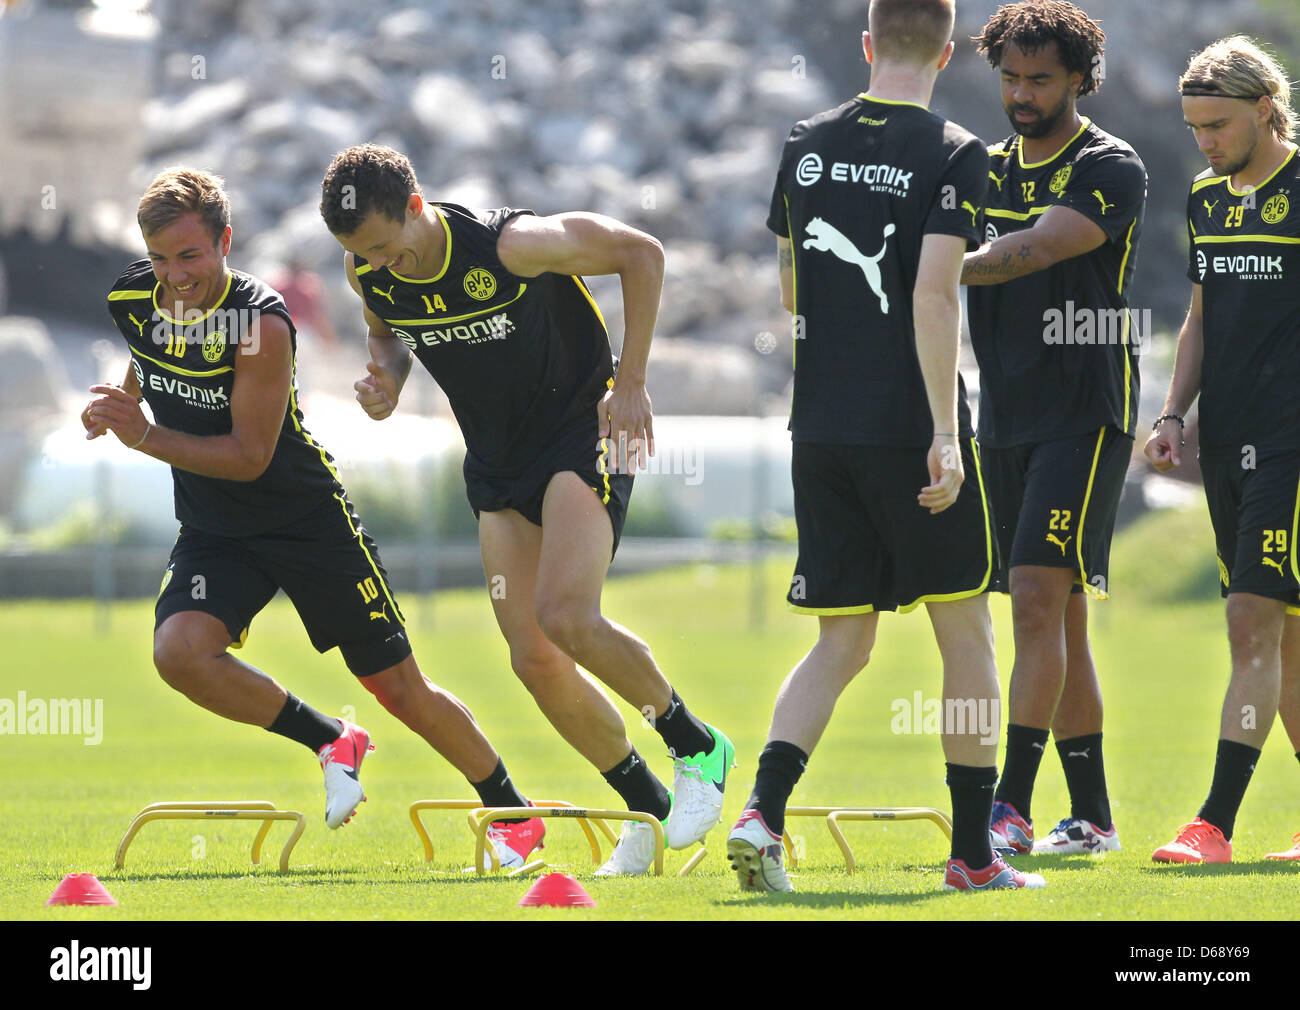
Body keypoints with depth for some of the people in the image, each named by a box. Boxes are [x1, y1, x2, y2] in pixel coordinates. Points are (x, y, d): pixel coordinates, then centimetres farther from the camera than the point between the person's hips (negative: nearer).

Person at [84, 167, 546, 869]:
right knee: (179, 652, -25)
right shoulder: (133, 300, -7)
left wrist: (145, 437, -31)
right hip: (213, 531, 5)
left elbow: (248, 457, -24)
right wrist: (114, 408, -2)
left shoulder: (261, 324, -25)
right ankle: (332, 743, -2)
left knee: (403, 691, 1)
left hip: (307, 521, -5)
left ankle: (511, 813, 23)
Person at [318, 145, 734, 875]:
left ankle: (696, 747, -4)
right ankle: (650, 807, 13)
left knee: (565, 617, -25)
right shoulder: (371, 276, -7)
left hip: (584, 436, -6)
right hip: (500, 465, 6)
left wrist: (630, 381, -13)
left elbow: (641, 254, -13)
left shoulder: (512, 246, -25)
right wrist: (387, 378, -7)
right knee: (534, 660, -3)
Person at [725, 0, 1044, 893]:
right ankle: (974, 852, 9)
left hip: (821, 431, 5)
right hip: (910, 427, -5)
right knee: (965, 629, 7)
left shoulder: (808, 147, 9)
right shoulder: (953, 155, -8)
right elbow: (935, 295, -18)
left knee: (843, 643, 9)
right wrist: (946, 432, -19)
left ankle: (762, 811, -12)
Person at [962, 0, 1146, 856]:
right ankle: (1092, 817, 14)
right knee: (1055, 614, 9)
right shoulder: (988, 170, 14)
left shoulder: (1111, 169, -8)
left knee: (1040, 599, -16)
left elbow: (1034, 251, -23)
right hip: (1007, 416, 7)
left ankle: (1011, 808, -20)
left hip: (1087, 414, -7)